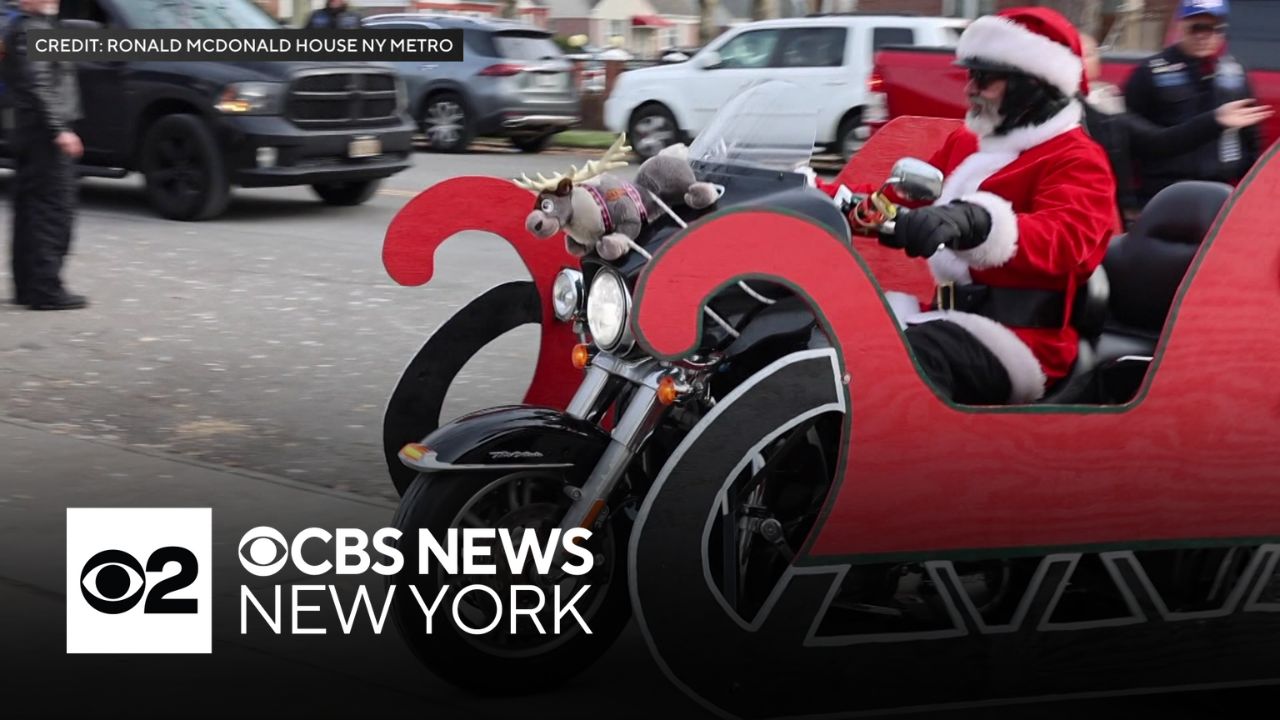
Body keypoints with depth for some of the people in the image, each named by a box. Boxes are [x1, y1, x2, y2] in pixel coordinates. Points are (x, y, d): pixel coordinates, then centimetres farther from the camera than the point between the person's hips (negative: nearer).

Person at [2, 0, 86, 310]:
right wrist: (59, 130, -22)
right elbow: (38, 86, -20)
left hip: (29, 133, 10)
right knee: (54, 210, -8)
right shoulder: (33, 31, -12)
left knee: (31, 211, 11)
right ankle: (46, 289, -8)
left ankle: (27, 286, 16)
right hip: (45, 133, -10)